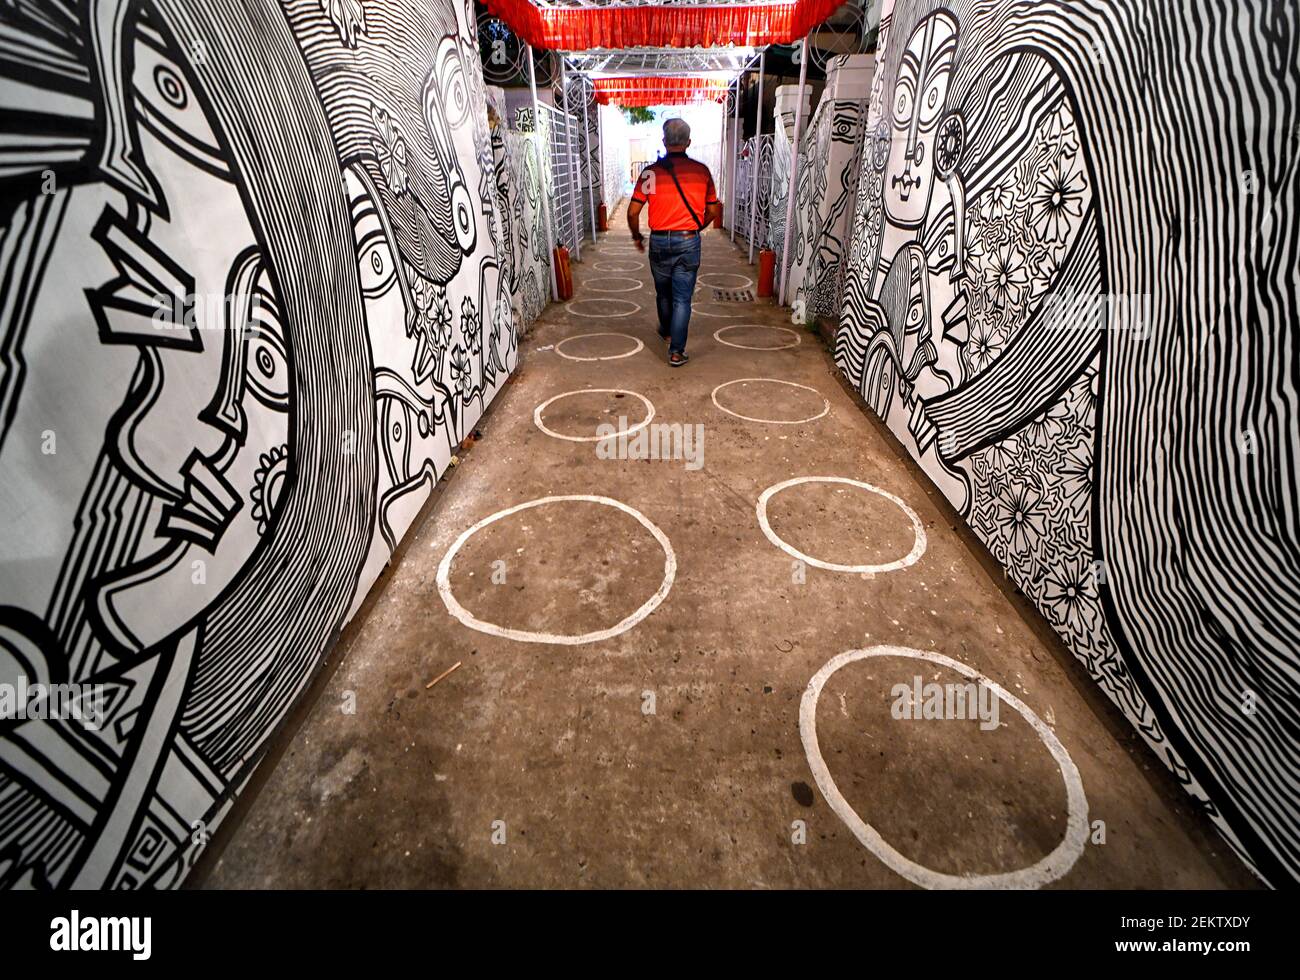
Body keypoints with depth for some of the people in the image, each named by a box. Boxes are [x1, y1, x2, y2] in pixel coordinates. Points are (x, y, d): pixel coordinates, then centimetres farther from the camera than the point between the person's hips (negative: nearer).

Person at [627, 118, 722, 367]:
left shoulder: (651, 171, -4)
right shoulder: (701, 170, 0)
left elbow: (633, 212, -4)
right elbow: (713, 210, 9)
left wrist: (637, 236, 13)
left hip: (659, 241, 1)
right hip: (688, 241, 0)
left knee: (663, 292, 21)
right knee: (682, 298, 2)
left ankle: (667, 332, 43)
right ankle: (676, 351, -1)